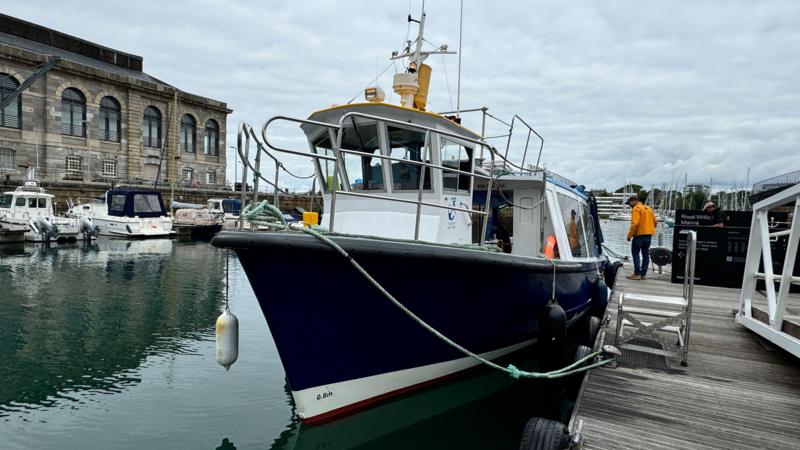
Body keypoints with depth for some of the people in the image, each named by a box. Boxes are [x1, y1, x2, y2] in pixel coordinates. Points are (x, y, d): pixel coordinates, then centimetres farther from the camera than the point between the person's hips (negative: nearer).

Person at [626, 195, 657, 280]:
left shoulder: (636, 209, -10)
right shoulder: (648, 208, 16)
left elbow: (634, 224, -19)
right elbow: (654, 221, 18)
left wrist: (629, 235, -13)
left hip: (639, 234, -8)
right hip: (649, 235, 8)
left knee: (635, 253, -2)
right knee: (645, 254, 10)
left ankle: (637, 274, -7)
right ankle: (643, 274, 12)